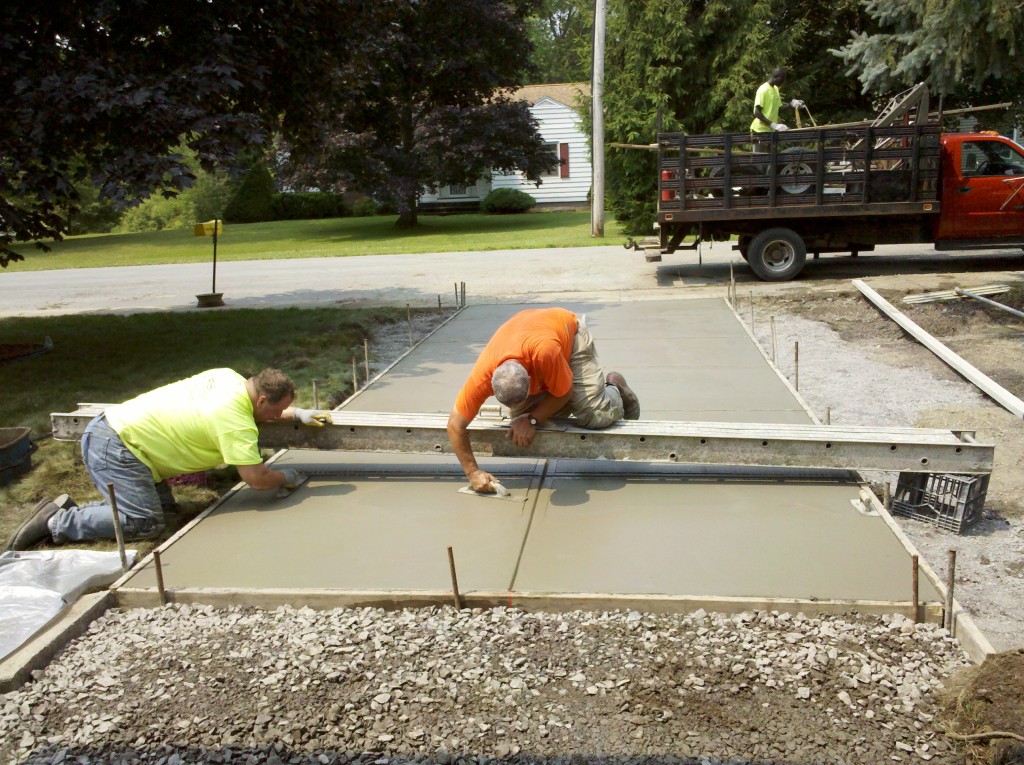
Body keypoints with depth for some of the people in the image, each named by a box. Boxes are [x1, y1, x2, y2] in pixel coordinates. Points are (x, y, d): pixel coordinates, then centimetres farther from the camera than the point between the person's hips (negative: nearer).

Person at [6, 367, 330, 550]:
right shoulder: (236, 422, -22)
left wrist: (297, 414, 23)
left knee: (162, 504, 12)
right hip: (115, 448, -10)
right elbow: (256, 478, -23)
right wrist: (286, 477, -4)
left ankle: (72, 509, 10)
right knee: (146, 523, -16)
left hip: (111, 426, 10)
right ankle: (57, 522, -8)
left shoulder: (230, 378, 5)